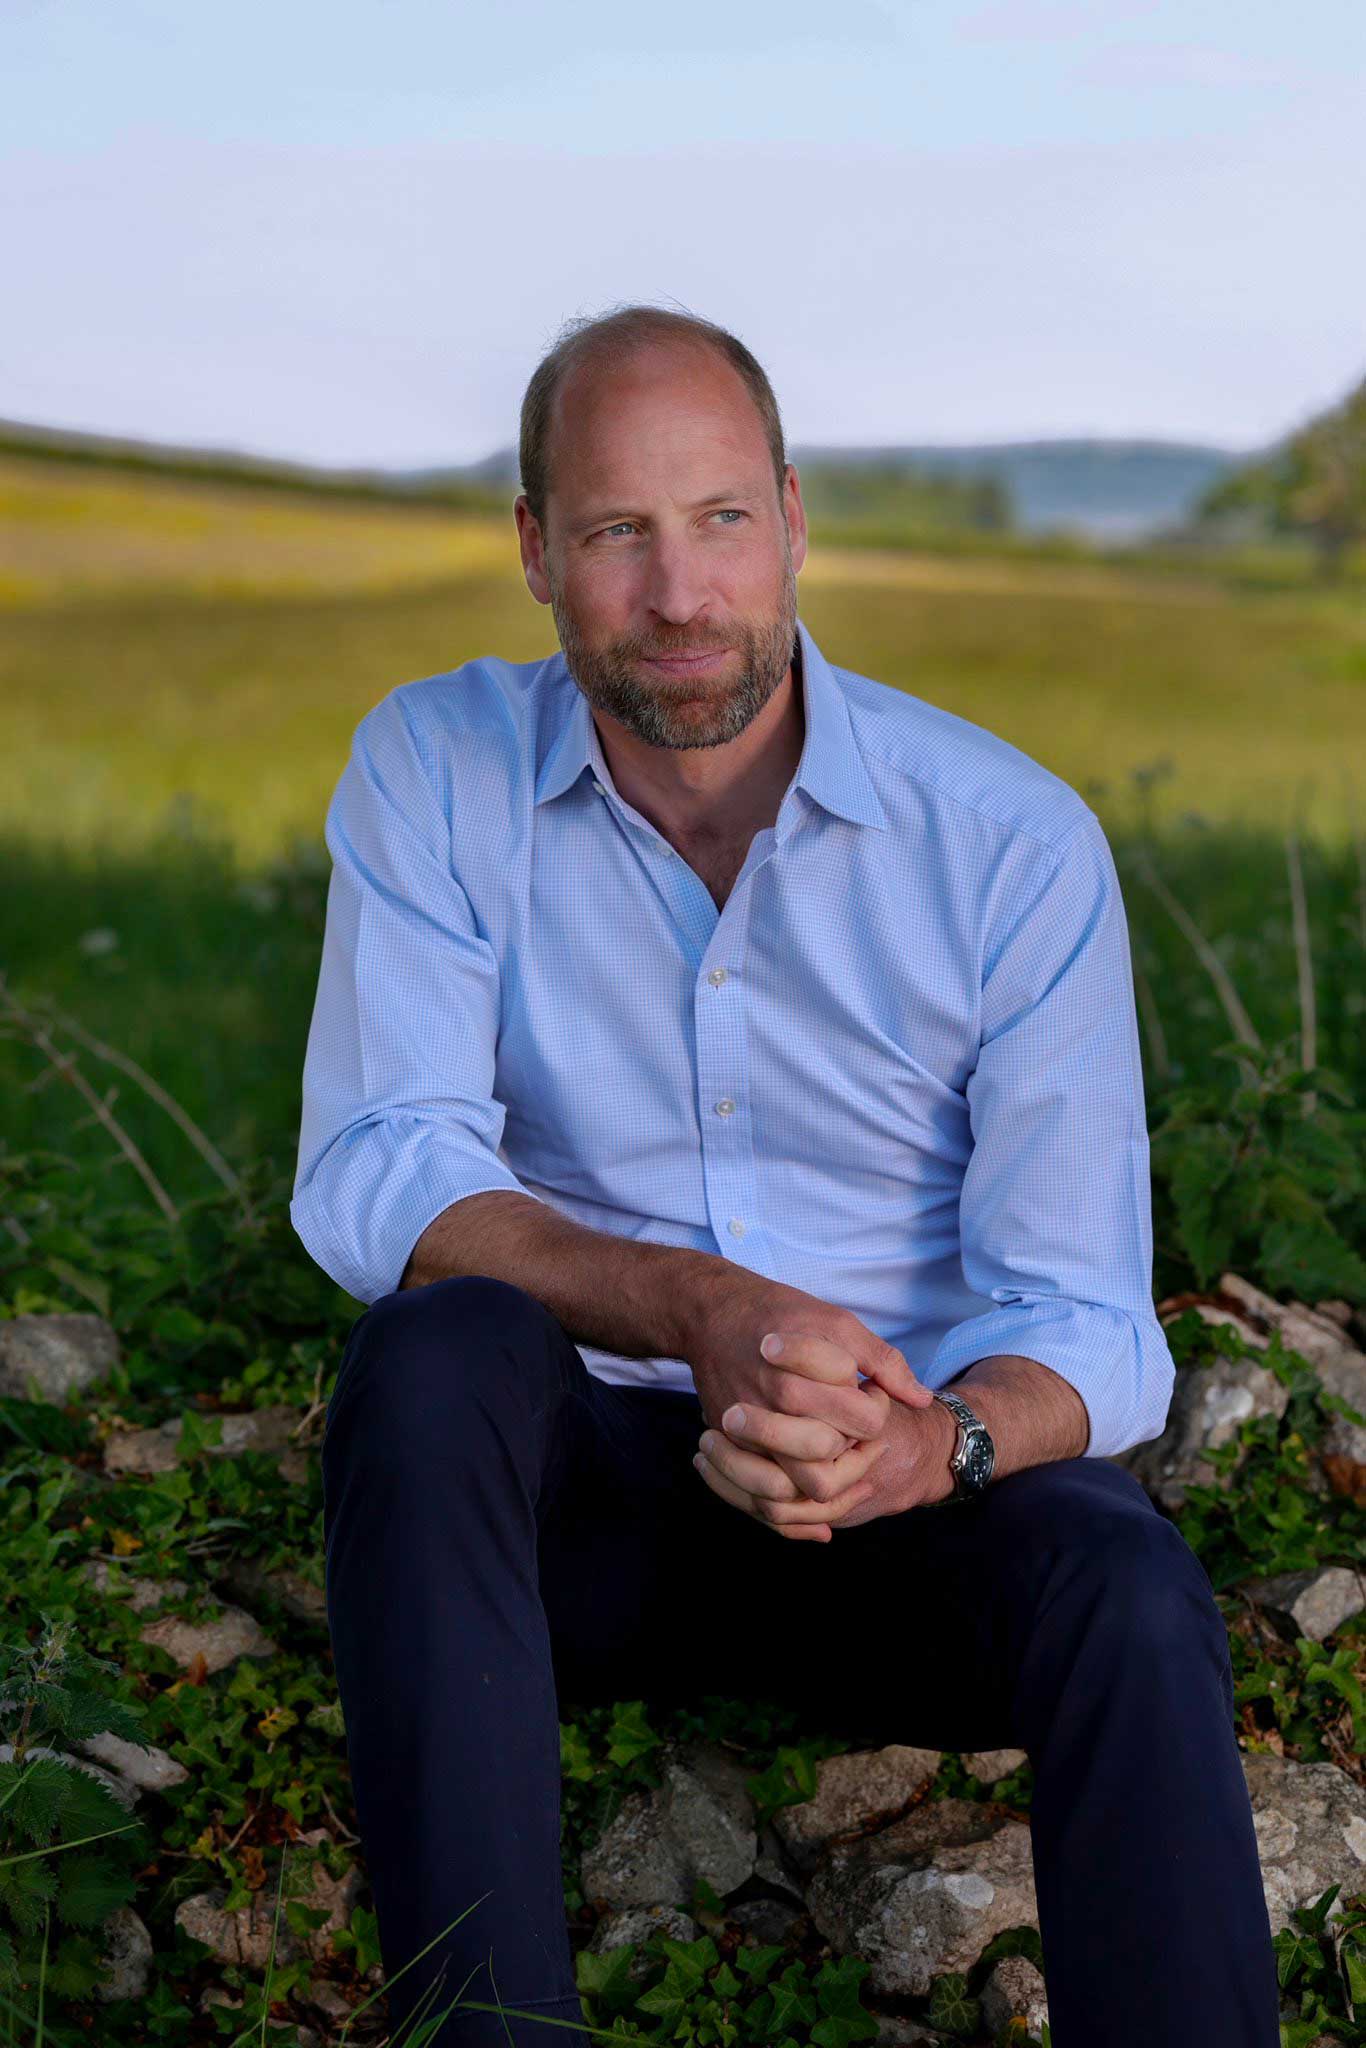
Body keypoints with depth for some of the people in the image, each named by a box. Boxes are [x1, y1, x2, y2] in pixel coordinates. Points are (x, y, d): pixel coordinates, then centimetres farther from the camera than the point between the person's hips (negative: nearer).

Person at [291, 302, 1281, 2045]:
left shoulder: (1018, 841, -8)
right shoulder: (436, 772, -4)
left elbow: (1085, 1323, -9)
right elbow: (371, 1179, -14)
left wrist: (934, 1444, -34)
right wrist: (699, 1306, -31)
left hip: (906, 1507, 0)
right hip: (580, 1488, 1)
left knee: (1127, 1590, -31)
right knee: (433, 1353, -32)